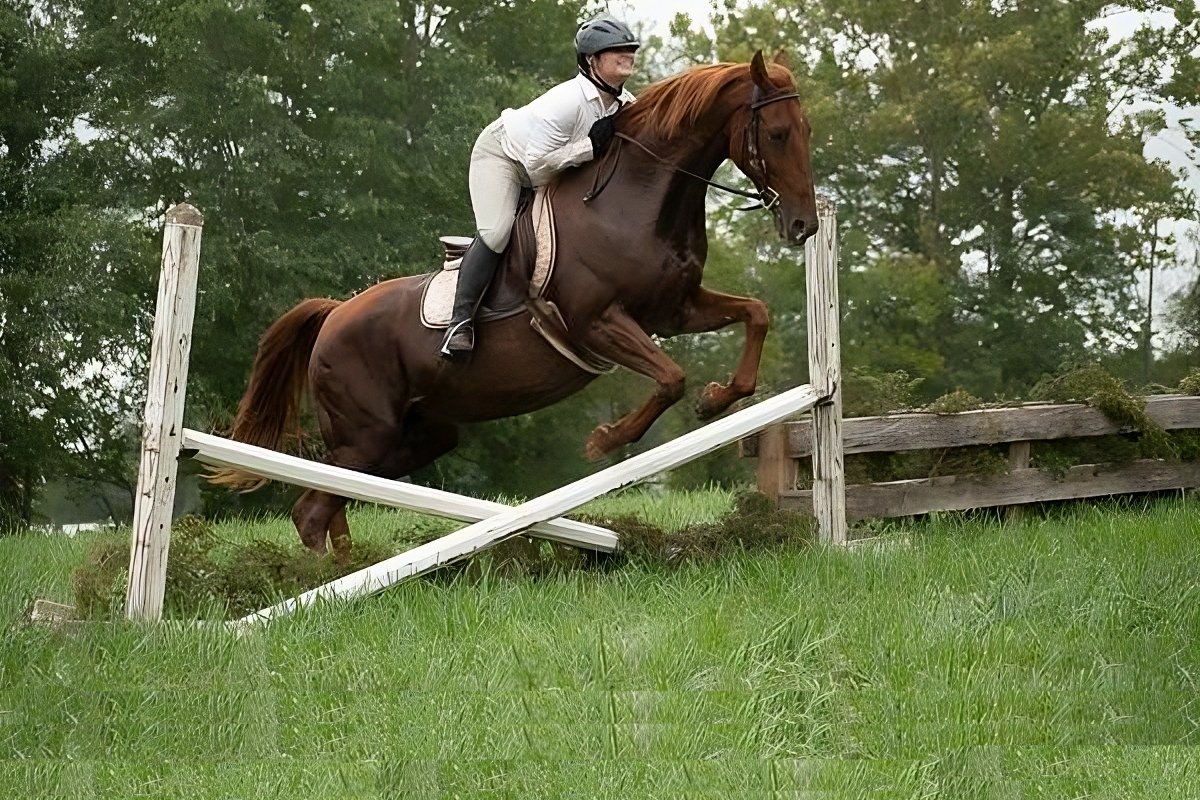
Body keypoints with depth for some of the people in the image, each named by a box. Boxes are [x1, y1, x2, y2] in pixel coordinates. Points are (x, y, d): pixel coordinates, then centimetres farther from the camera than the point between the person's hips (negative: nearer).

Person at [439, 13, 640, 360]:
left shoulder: (626, 105, -14)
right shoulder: (567, 100, -36)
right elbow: (538, 162, -34)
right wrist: (591, 146, -36)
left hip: (555, 172, 9)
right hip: (500, 153, -9)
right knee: (495, 233, -26)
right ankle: (461, 321, -24)